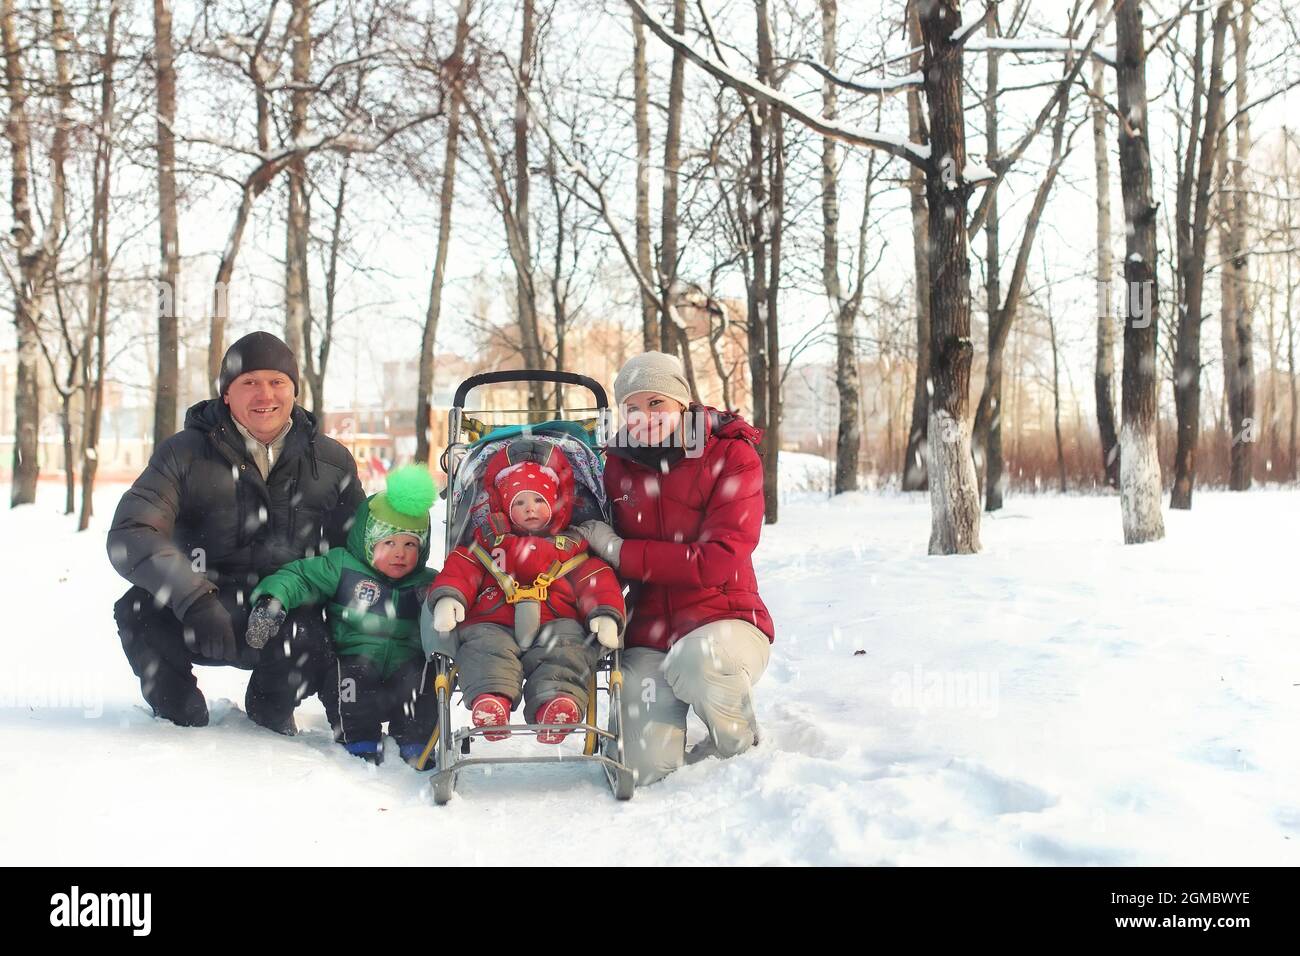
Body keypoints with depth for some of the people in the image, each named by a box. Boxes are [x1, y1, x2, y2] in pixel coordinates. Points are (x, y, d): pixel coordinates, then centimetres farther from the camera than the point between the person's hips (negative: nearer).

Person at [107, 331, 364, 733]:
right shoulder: (184, 453, -4)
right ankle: (177, 714, 0)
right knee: (139, 608, -32)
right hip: (194, 623, -1)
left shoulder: (332, 461, 5)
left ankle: (271, 708, 6)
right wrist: (194, 598, -34)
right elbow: (130, 535, -17)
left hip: (288, 620, 1)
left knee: (309, 652, -33)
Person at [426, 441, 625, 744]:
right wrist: (447, 599, -7)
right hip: (493, 625, 0)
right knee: (485, 650, -32)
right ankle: (490, 697, -55)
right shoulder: (487, 542, 28)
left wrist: (606, 615, -6)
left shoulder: (571, 546, 25)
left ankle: (559, 698, -56)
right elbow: (460, 569, 16)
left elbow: (597, 581, 14)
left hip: (555, 624, 0)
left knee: (564, 652, -33)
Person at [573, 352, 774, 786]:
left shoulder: (732, 457, -10)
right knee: (644, 769, -12)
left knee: (699, 661, -39)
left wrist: (620, 551, -17)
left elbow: (718, 560, -19)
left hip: (722, 620, -3)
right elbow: (602, 539, 17)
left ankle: (737, 734, -4)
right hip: (647, 637, 3)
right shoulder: (619, 463, 3)